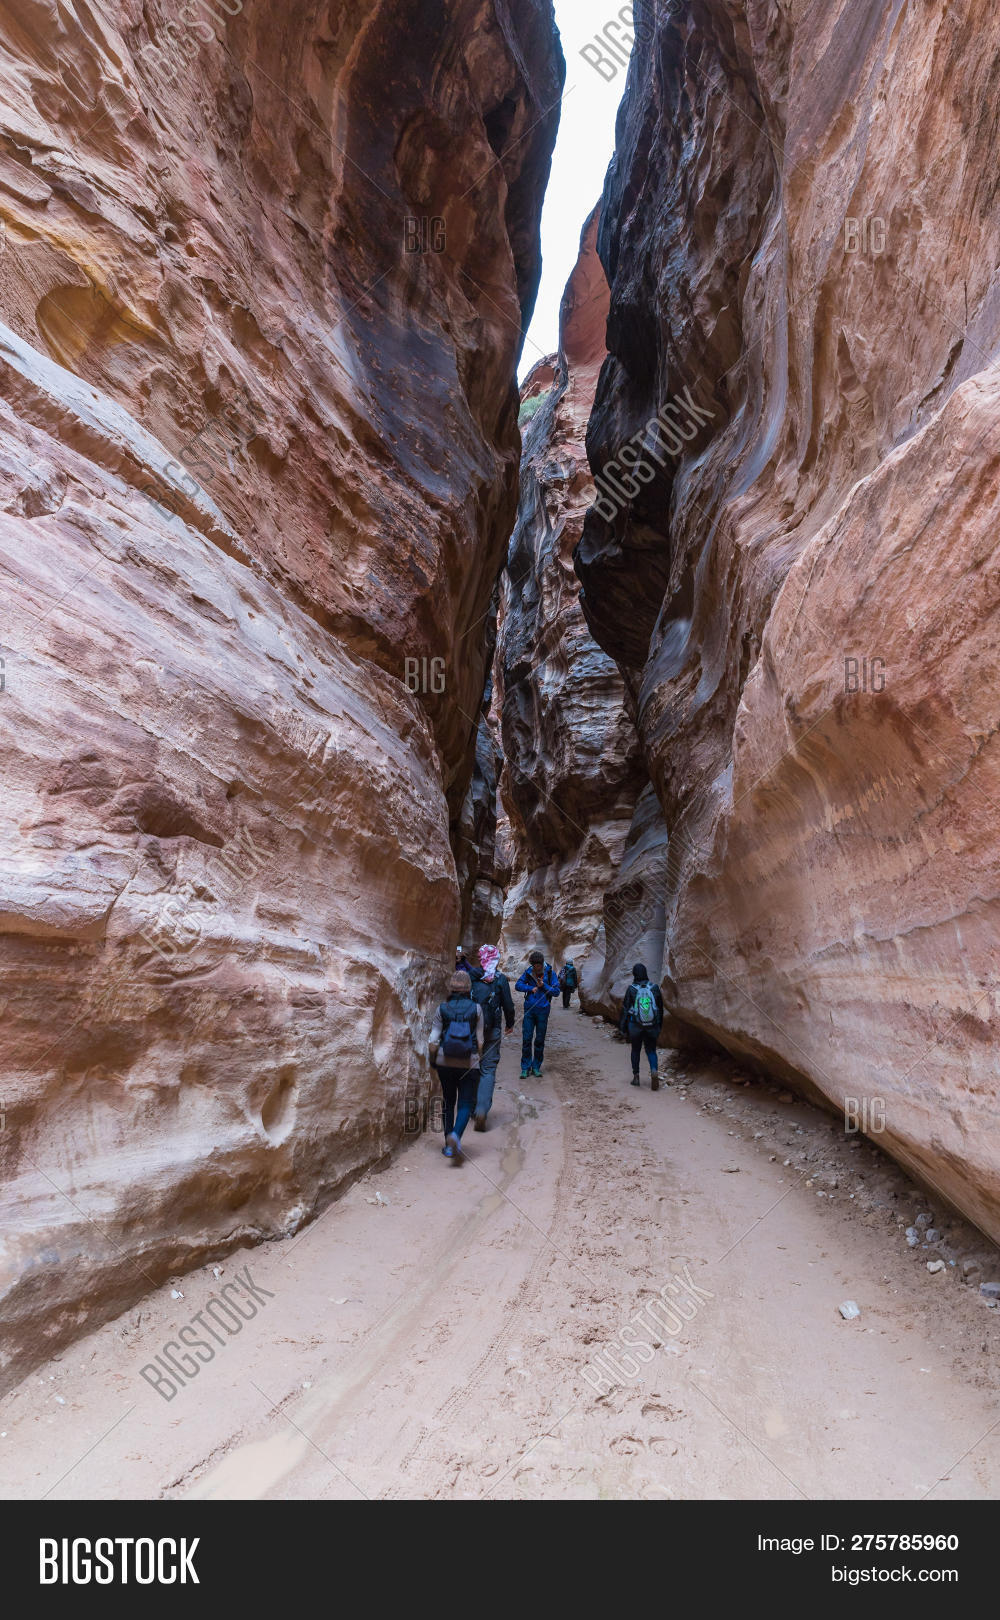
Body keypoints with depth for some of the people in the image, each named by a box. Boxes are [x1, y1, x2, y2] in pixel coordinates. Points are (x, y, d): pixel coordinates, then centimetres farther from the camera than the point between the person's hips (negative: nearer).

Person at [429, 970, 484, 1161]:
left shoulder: (442, 1009, -3)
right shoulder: (476, 1009, -4)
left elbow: (434, 1041, -4)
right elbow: (480, 1041, -2)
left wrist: (433, 1060, 11)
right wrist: (479, 1058, 13)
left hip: (445, 1063, 2)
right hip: (469, 1063, -2)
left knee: (449, 1102, 18)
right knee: (465, 1104, 5)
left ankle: (449, 1145, 21)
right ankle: (455, 1136, -21)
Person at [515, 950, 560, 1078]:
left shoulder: (550, 973, -4)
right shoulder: (528, 972, 0)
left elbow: (556, 991, -4)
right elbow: (518, 985, 2)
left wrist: (544, 986, -18)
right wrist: (530, 988, -13)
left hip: (543, 1010, 0)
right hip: (529, 1009, 1)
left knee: (540, 1040, 7)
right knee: (526, 1038, -1)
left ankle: (536, 1067, 20)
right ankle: (525, 1068, 8)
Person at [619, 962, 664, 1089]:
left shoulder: (631, 989, -9)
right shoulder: (655, 988, -3)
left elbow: (625, 1008, -5)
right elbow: (660, 1008, 5)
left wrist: (622, 1026, 4)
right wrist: (659, 1025, 16)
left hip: (635, 1025, -1)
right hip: (652, 1026, 1)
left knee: (635, 1050, 17)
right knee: (651, 1050, 10)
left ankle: (636, 1076, 19)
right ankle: (654, 1071, -16)